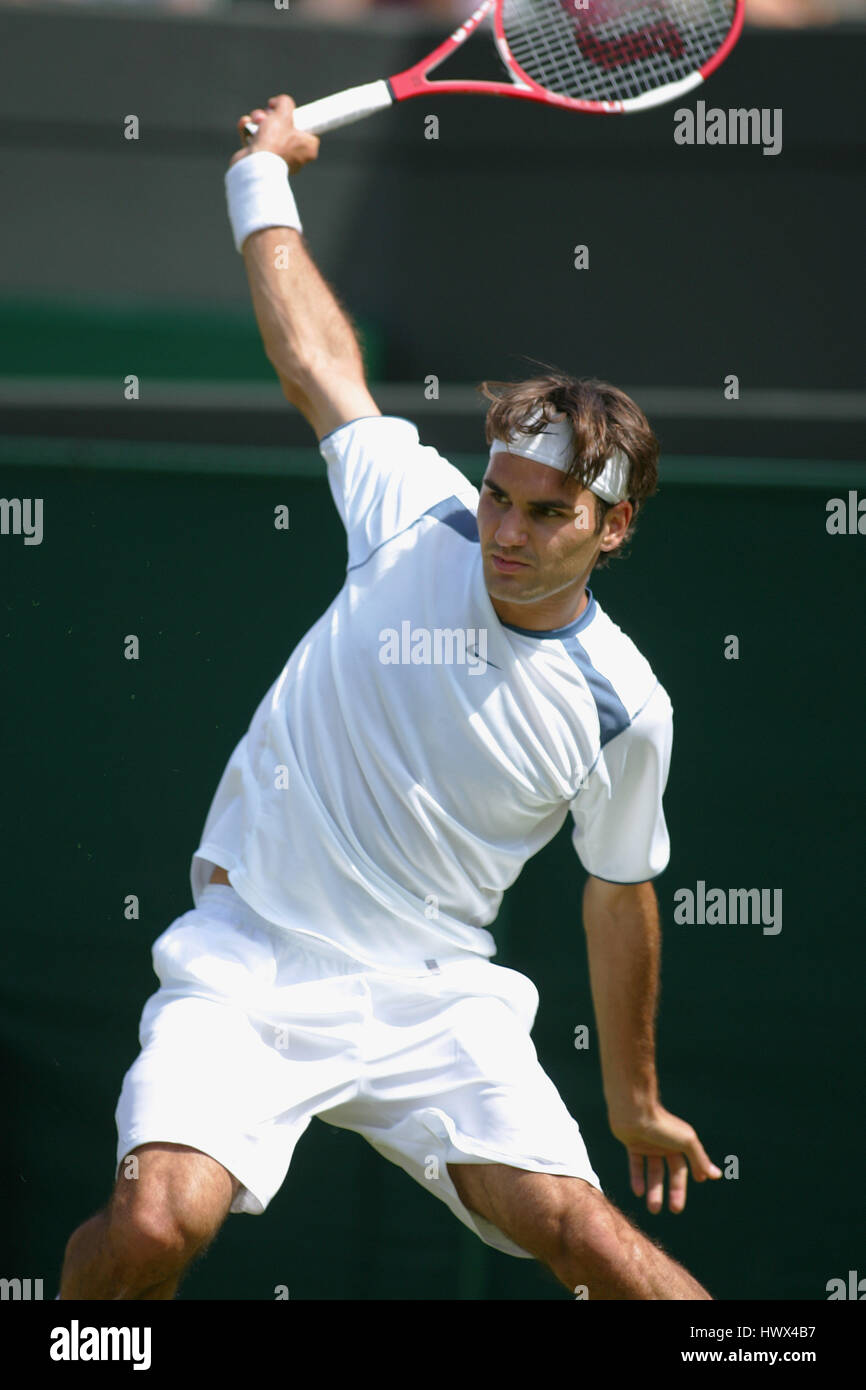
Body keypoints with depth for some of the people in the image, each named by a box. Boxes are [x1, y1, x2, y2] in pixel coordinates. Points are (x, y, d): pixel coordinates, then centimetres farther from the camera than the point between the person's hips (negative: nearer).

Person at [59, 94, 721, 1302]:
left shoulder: (622, 705, -4)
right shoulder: (419, 519, -5)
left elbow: (619, 897, 12)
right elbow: (313, 355, 10)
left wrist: (635, 1100, 22)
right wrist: (265, 171, 19)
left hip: (432, 1002, 0)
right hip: (249, 963, 0)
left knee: (588, 1238, -18)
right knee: (154, 1224, -24)